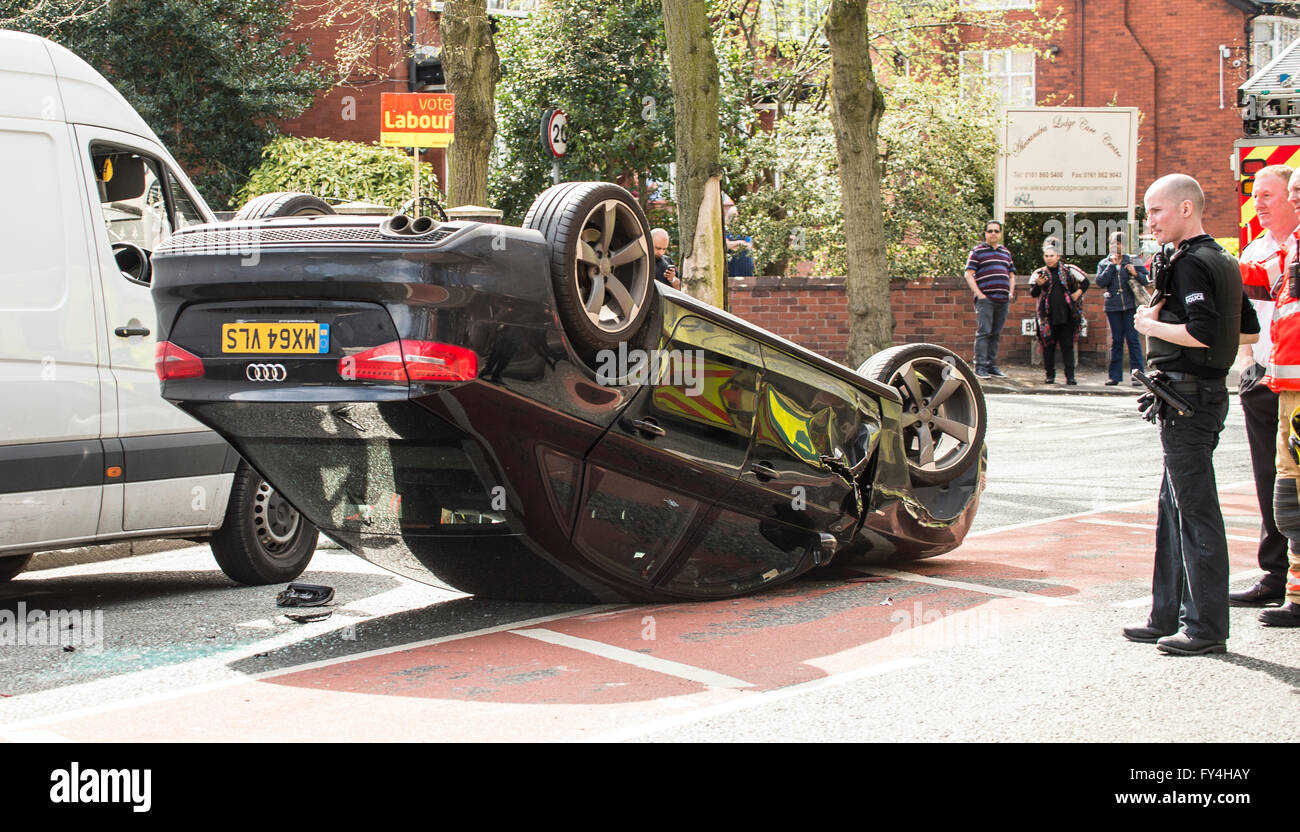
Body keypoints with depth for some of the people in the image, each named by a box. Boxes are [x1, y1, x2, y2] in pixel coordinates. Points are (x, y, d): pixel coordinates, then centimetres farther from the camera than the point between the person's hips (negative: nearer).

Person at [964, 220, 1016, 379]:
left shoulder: (1006, 253, 19)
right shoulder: (977, 251, 3)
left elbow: (1011, 275, 25)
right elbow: (969, 275, -3)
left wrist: (1011, 293, 9)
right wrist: (979, 294, -12)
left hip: (1003, 300, 5)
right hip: (985, 299, -5)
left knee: (995, 334, 8)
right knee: (983, 332, -11)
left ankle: (992, 365, 13)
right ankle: (980, 366, -11)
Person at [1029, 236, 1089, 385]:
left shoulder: (1069, 270, 7)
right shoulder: (1039, 273, 6)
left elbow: (1085, 282, 18)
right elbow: (1033, 293, -1)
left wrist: (1078, 293, 5)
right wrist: (1038, 285, -19)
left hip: (1066, 315, 0)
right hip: (1048, 316, 0)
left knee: (1067, 345, -1)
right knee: (1048, 345, 3)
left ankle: (1070, 376, 1)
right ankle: (1050, 375, 11)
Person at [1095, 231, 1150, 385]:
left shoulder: (1133, 261, 7)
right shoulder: (1104, 264, 11)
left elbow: (1147, 279, 4)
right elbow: (1100, 283, -4)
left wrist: (1136, 274, -15)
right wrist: (1112, 265, -7)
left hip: (1130, 305, -2)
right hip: (1113, 307, 2)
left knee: (1133, 339, -6)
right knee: (1116, 340, 4)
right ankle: (1114, 375, 8)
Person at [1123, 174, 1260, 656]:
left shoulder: (1191, 264, -15)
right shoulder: (1223, 262, 15)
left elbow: (1202, 332, -26)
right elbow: (1250, 331, 20)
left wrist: (1151, 325, -11)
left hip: (1188, 395, -10)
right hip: (1208, 393, 10)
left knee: (1197, 513, -6)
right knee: (1175, 510, 14)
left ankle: (1207, 628, -2)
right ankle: (1168, 617, 19)